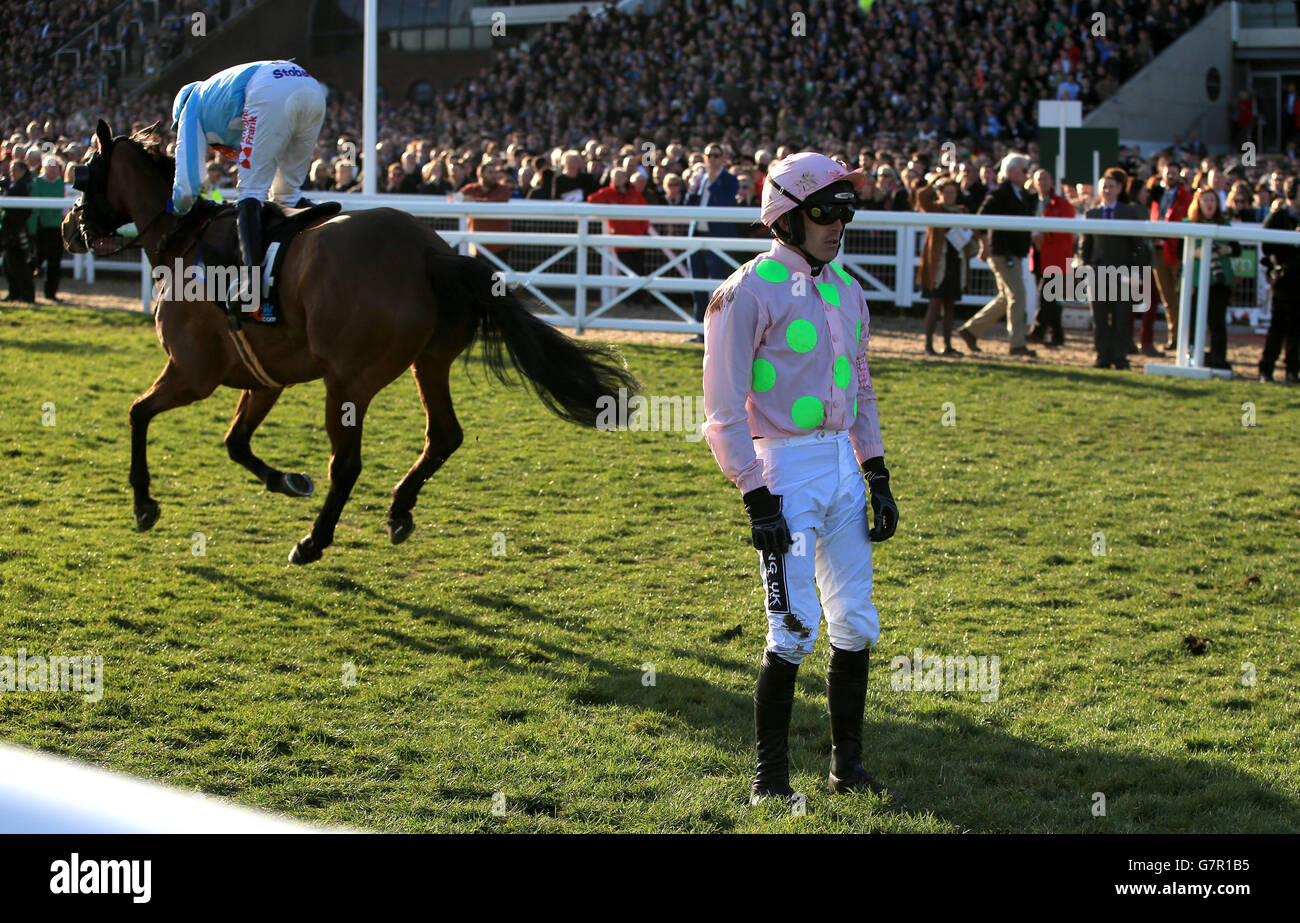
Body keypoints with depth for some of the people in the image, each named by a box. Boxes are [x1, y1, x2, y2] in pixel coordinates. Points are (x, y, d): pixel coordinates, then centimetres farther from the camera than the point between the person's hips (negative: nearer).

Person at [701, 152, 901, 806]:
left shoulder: (845, 290, 12)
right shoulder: (748, 292, -11)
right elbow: (724, 408, -12)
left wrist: (877, 476, 15)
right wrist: (757, 498, -17)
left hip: (843, 463, 7)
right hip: (785, 467, -7)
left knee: (856, 625, 9)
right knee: (794, 631, -8)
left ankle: (848, 765, 21)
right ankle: (769, 777, 6)